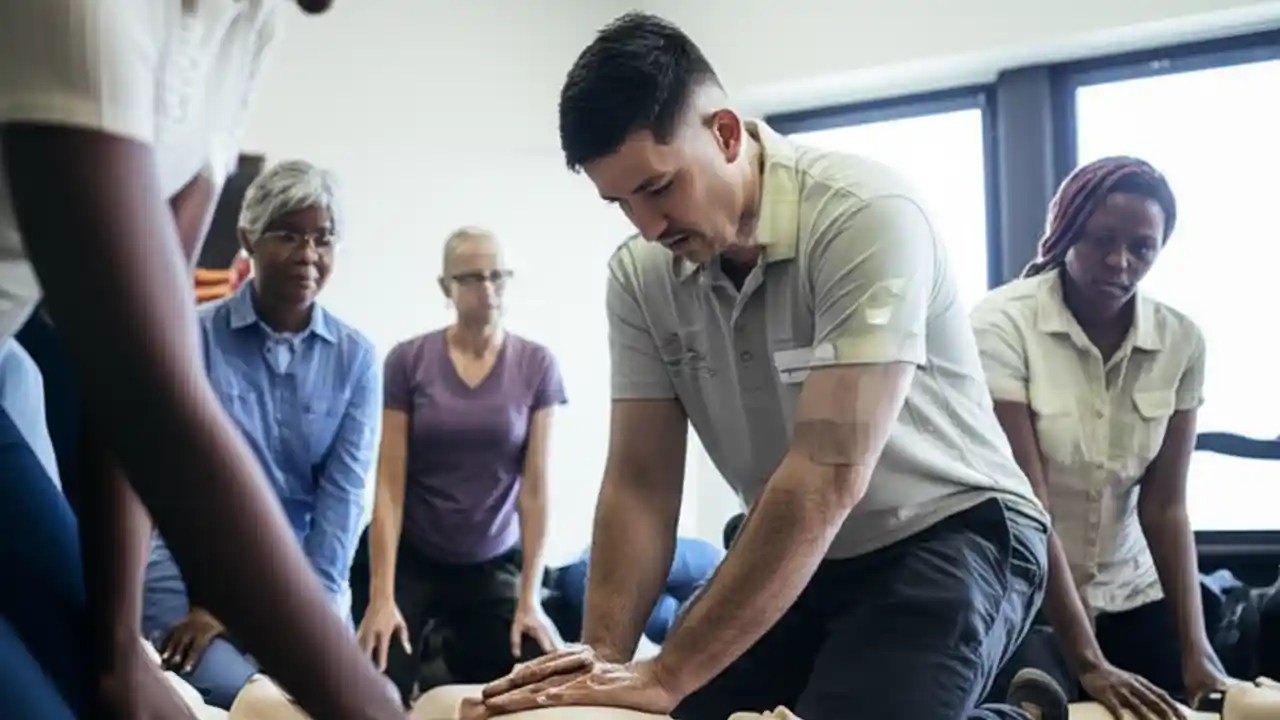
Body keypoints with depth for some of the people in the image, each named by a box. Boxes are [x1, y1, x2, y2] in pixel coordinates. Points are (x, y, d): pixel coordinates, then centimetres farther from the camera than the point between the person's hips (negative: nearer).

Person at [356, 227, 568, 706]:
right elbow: (389, 486, -10)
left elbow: (535, 487, -8)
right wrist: (382, 597, -15)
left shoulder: (537, 366, -6)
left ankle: (461, 652, 18)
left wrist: (530, 597, -12)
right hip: (411, 559, -1)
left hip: (494, 564, 1)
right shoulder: (408, 361, -9)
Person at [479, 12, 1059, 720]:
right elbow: (640, 483, -4)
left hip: (946, 535, -6)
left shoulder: (864, 215, -26)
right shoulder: (639, 274, -7)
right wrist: (603, 657, -19)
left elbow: (830, 475, -31)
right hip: (796, 553, 6)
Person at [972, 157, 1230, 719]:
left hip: (1130, 595, 4)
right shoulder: (1003, 325, -18)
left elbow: (1164, 506, -5)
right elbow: (1025, 503, -22)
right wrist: (1089, 663, -26)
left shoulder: (1181, 341, -6)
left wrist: (1195, 649, -15)